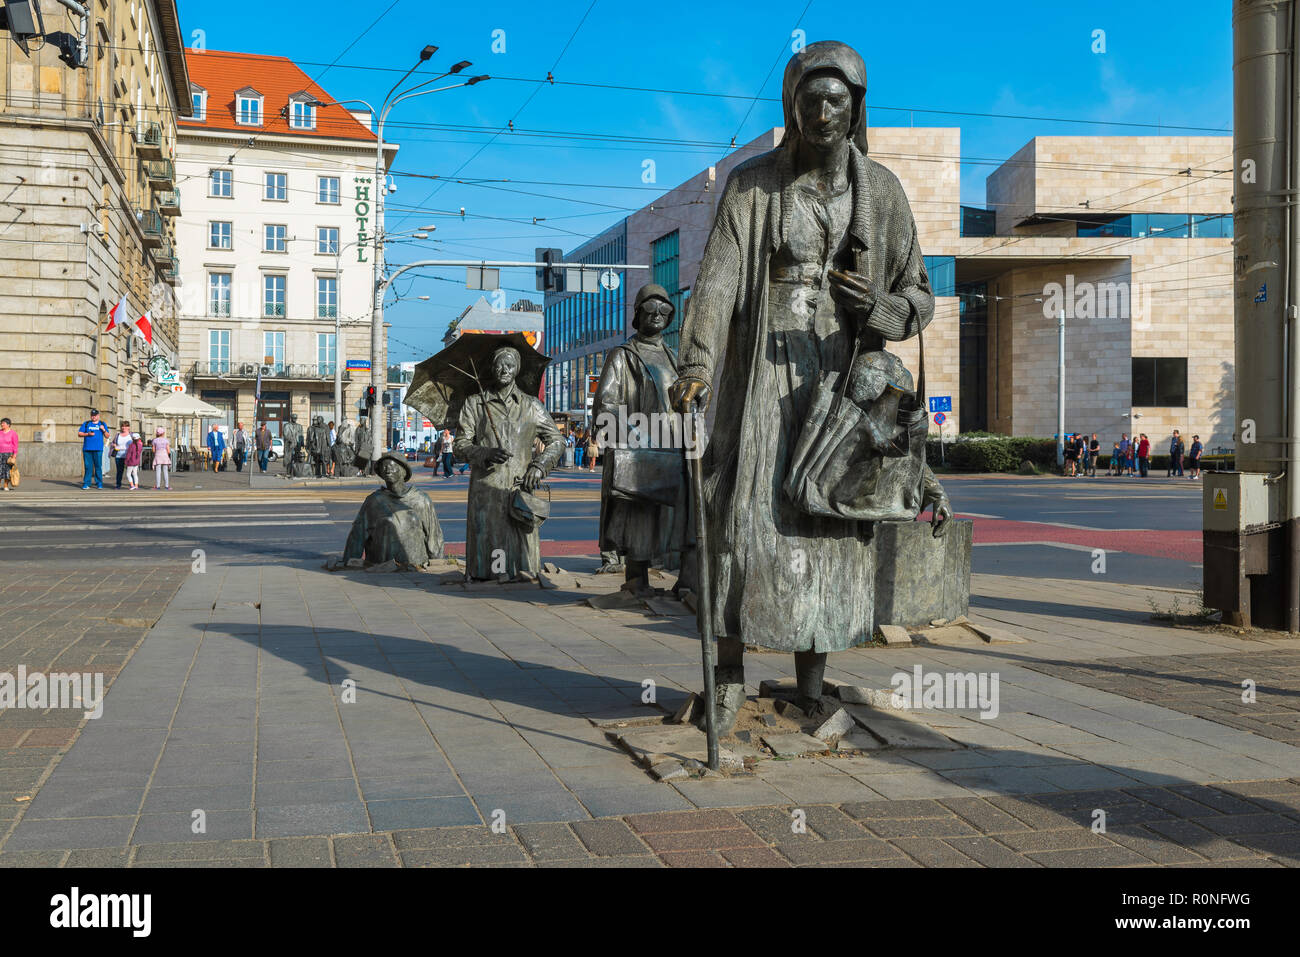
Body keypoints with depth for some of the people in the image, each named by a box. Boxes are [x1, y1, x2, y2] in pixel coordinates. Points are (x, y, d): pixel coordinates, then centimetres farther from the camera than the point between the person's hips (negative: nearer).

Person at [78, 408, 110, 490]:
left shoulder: (102, 424, 14)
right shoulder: (86, 424, 14)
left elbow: (107, 436, 11)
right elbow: (79, 433, 10)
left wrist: (104, 430, -8)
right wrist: (88, 434, -7)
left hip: (98, 449, 0)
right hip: (87, 448, 0)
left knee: (98, 466, -4)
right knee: (88, 466, -2)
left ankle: (99, 483, 2)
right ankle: (86, 484, 2)